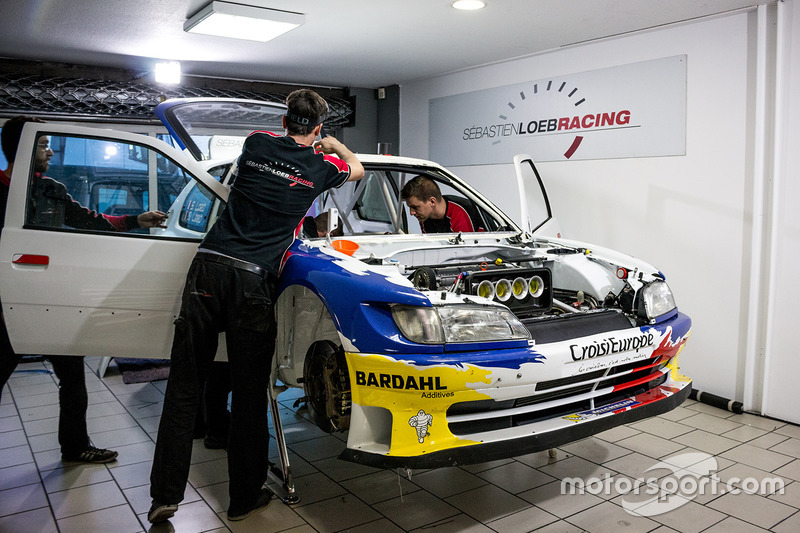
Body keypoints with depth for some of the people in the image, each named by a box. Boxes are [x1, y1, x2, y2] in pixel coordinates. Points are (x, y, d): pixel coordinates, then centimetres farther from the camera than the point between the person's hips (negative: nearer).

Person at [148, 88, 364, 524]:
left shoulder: (257, 144, 12)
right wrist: (334, 146, 49)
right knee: (249, 394, 8)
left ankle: (165, 496, 11)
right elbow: (357, 169, 31)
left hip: (209, 264, 2)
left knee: (184, 386, 7)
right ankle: (245, 498, 20)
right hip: (252, 279, -2)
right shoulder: (320, 166, 9)